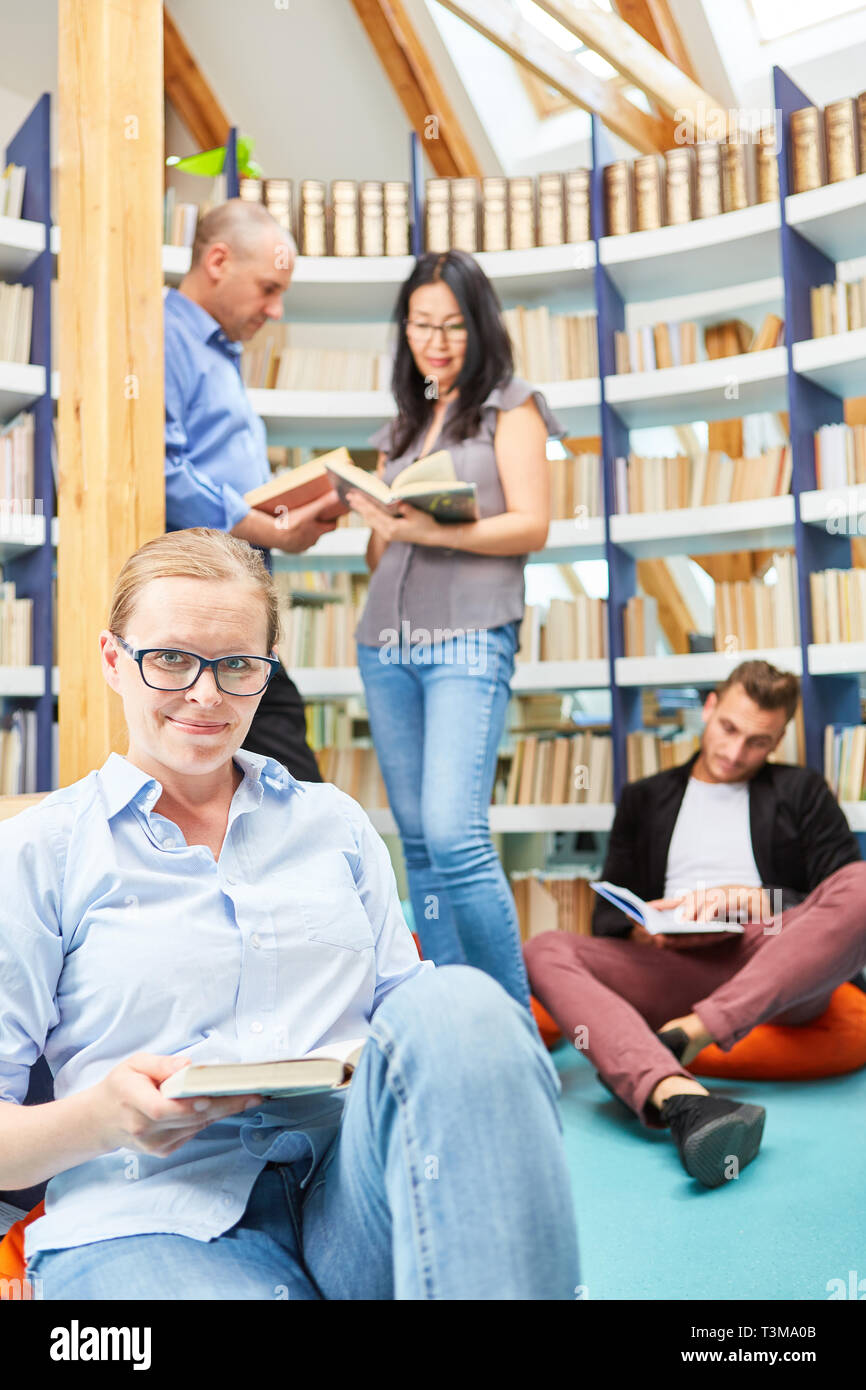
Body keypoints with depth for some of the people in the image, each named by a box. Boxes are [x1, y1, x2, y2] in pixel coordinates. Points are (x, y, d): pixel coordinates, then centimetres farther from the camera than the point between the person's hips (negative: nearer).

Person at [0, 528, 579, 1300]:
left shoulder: (335, 823, 19)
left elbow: (402, 1007, 17)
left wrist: (447, 1049, -7)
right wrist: (103, 1118, -17)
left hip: (353, 1187, 6)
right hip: (154, 1222, -5)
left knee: (456, 1003, -27)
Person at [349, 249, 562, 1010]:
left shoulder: (510, 406, 6)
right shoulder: (401, 427, 22)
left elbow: (531, 525, -6)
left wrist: (434, 530, -18)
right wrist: (377, 522, -1)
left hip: (469, 641, -6)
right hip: (386, 644, 6)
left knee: (455, 836, -18)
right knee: (418, 842, 5)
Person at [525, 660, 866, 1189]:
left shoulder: (802, 792, 23)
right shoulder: (645, 798, 25)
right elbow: (608, 916, 18)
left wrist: (758, 901, -10)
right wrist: (642, 927, -7)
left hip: (780, 975, -1)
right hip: (675, 969, 1)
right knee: (546, 951, -25)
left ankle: (685, 1034, -37)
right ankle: (678, 1098, -50)